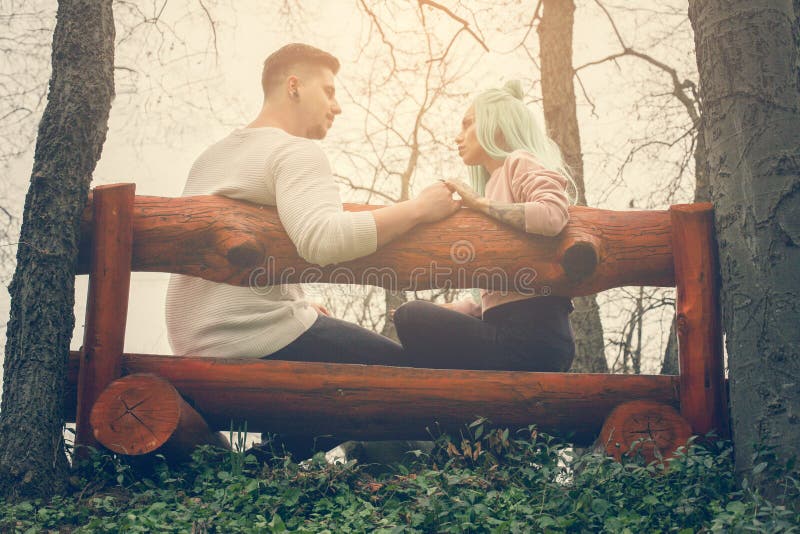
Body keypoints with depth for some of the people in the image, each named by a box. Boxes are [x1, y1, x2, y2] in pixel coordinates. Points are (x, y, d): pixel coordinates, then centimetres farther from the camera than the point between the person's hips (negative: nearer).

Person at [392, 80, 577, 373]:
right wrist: (452, 309, 9)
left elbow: (552, 215, -22)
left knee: (412, 317, -18)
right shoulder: (498, 180, 27)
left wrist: (480, 203, -11)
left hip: (530, 330, -10)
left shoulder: (521, 162, 2)